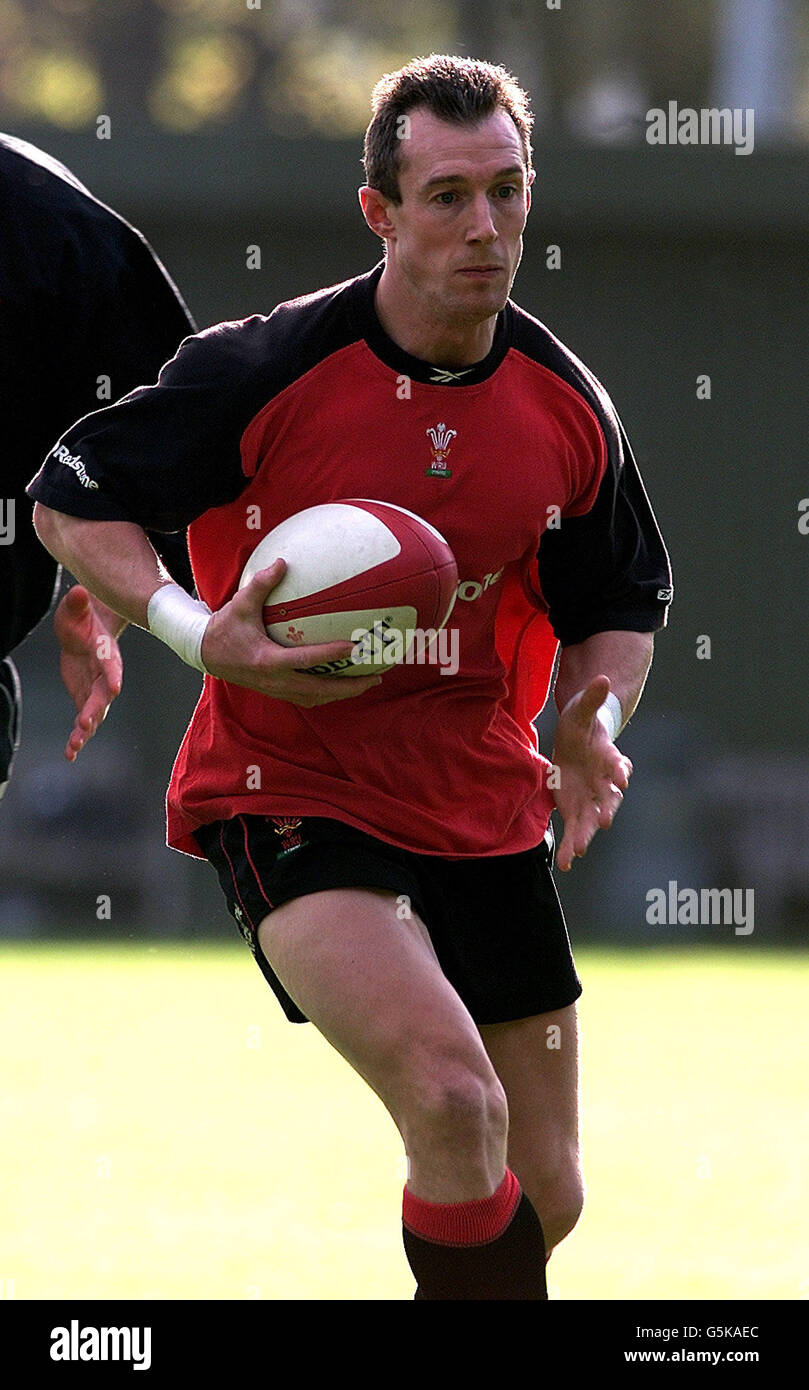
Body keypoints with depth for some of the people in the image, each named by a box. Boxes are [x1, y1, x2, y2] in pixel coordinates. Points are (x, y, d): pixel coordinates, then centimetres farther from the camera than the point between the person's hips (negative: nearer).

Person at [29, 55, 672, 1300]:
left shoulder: (568, 407, 0)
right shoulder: (263, 370, -14)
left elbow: (620, 601, 16)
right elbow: (69, 499, -4)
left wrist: (593, 725, -5)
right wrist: (194, 631, -21)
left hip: (488, 811, 6)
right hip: (290, 797, -5)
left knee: (544, 1198, 7)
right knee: (454, 1098, -29)